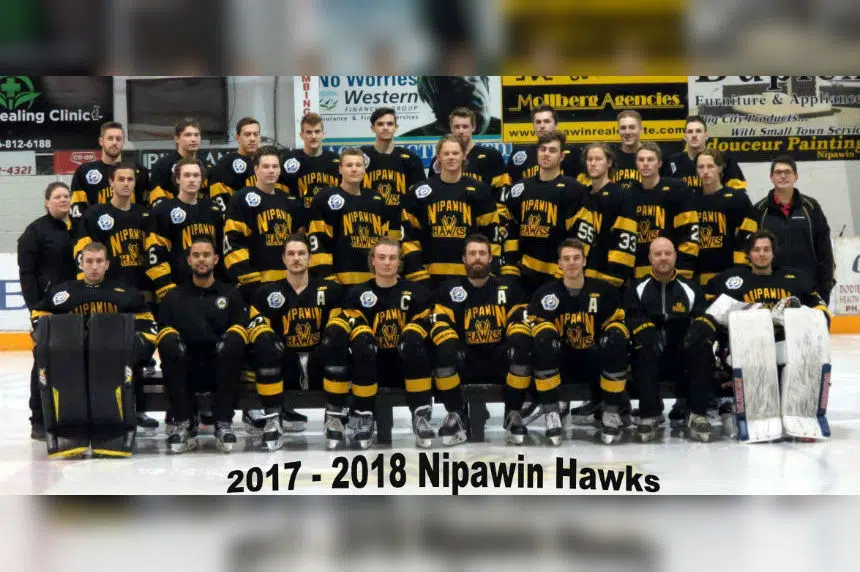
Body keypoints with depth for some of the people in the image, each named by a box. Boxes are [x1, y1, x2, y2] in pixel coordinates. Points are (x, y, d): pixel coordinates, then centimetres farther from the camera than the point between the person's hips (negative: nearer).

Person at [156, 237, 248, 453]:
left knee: (234, 339, -31)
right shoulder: (174, 296, 18)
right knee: (169, 341, -30)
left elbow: (241, 329, 5)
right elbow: (163, 332, 7)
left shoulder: (230, 294, 17)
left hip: (220, 370, 0)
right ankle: (183, 424, -24)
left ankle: (224, 423, -26)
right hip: (186, 372, 1)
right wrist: (171, 346, -13)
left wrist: (229, 343, -15)